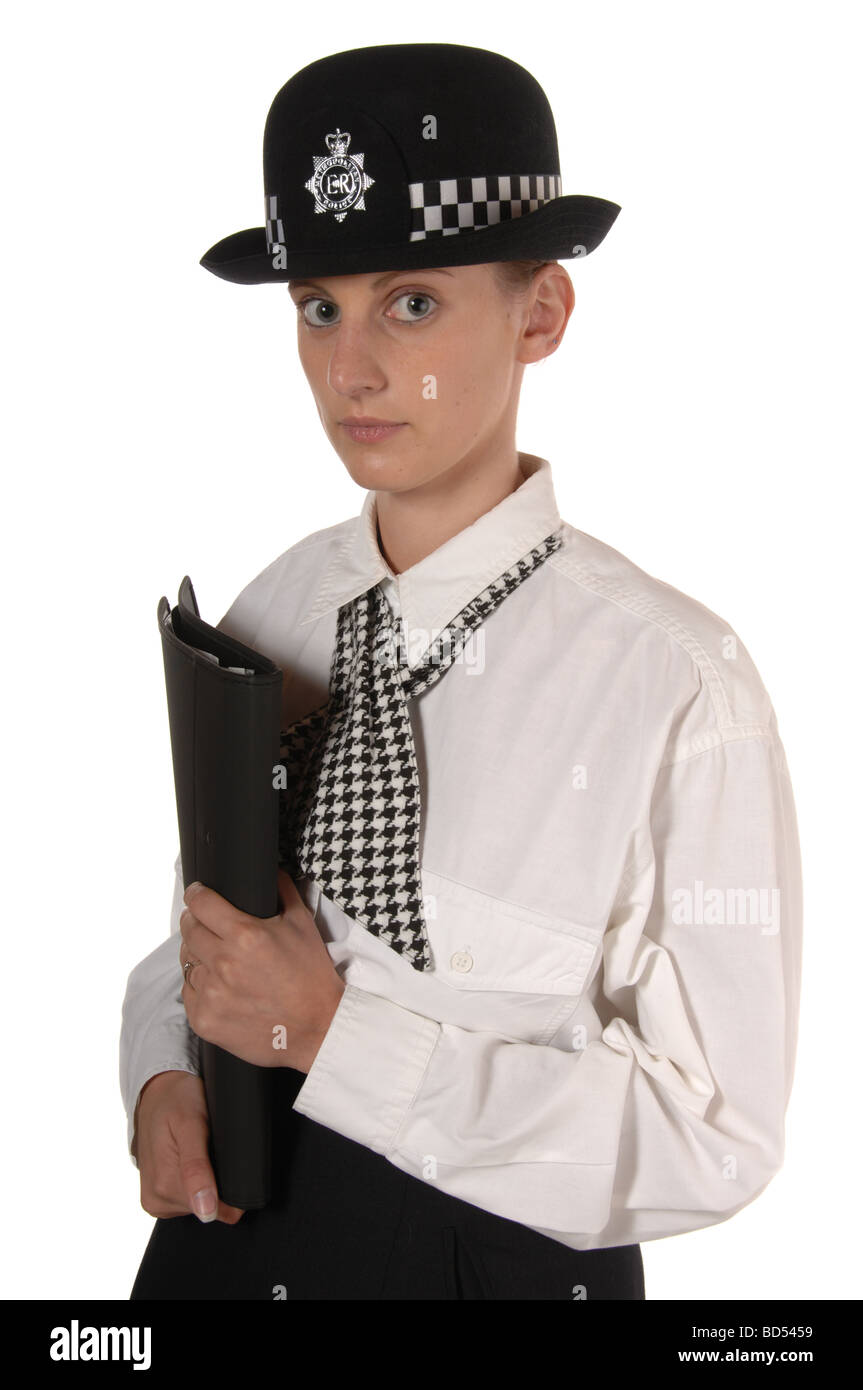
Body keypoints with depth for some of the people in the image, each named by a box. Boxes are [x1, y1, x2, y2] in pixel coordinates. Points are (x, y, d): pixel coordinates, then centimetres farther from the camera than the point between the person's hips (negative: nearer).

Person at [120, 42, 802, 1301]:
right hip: (233, 1232, 4)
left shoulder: (678, 688, -22)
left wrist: (334, 1034, -22)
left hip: (503, 1255, -4)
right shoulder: (272, 612, -5)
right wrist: (166, 1076, -12)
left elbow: (717, 1143, -19)